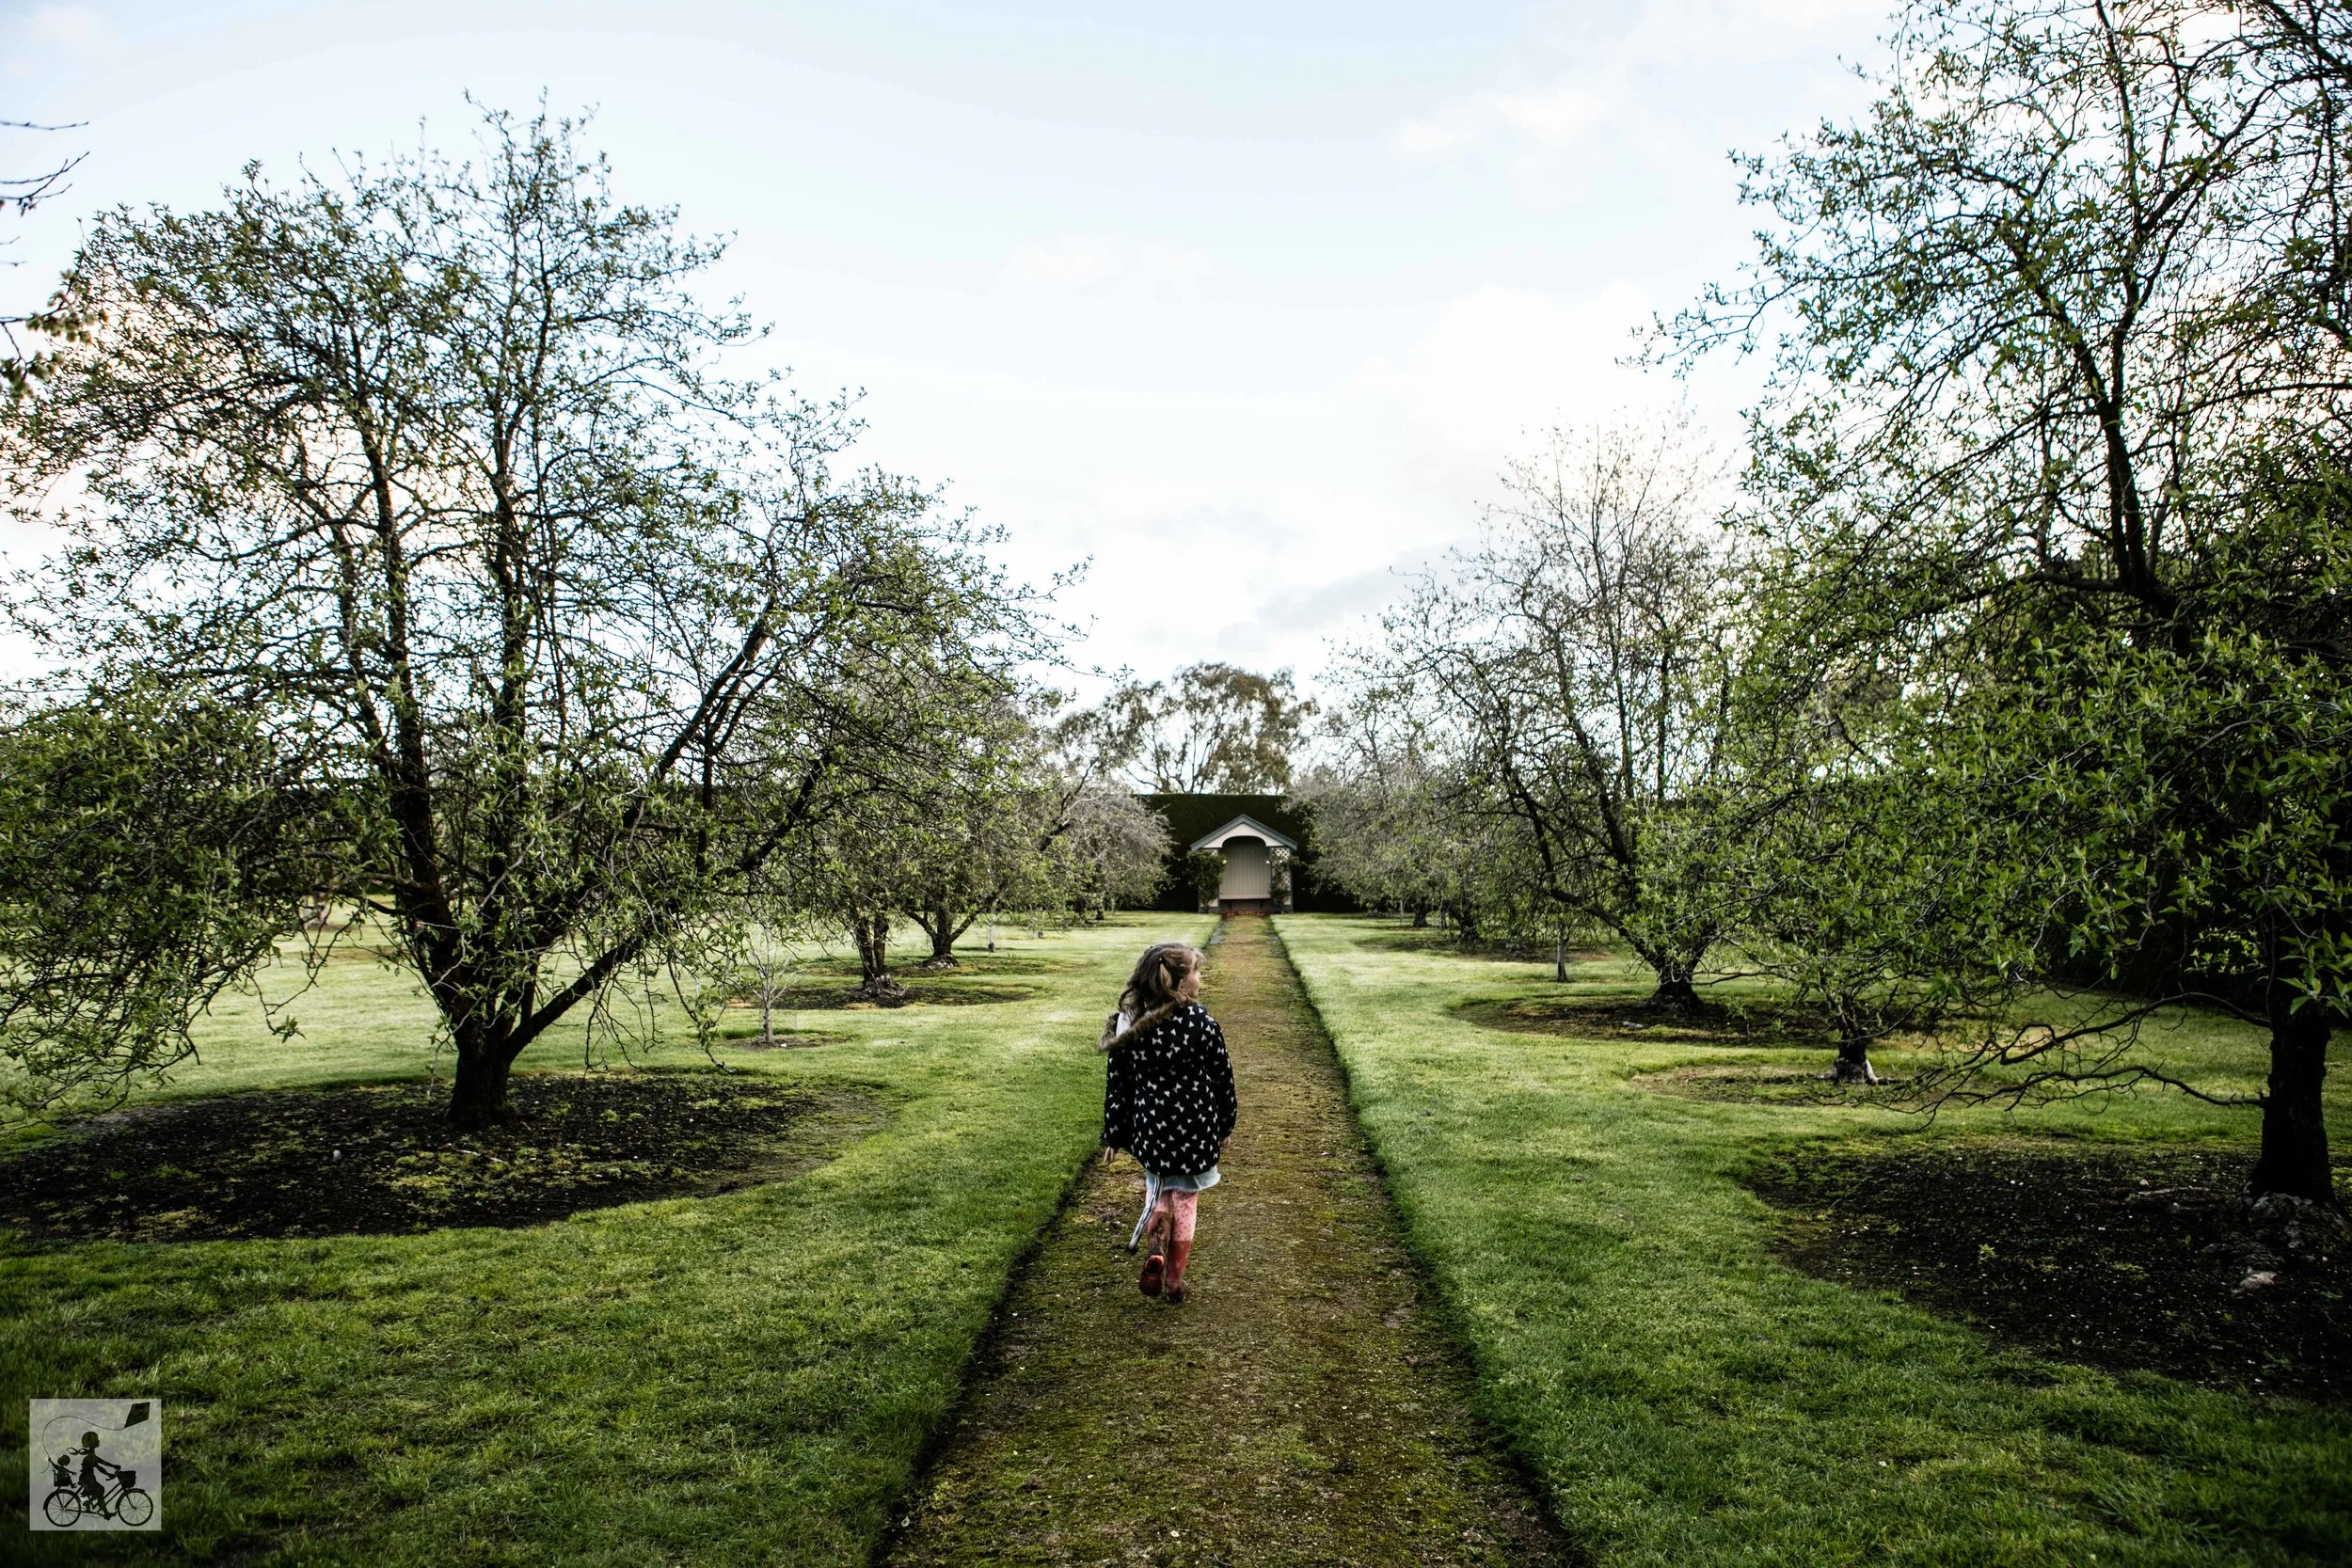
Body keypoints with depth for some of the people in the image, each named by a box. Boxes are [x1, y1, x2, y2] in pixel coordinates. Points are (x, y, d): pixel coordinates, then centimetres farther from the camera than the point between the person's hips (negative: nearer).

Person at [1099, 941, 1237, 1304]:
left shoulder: (1128, 1024, -7)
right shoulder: (1201, 1023, -15)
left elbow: (1117, 1084, -1)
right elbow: (1222, 1079, -6)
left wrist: (1113, 1135, 9)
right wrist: (1224, 1126, 10)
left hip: (1150, 1130, 2)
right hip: (1196, 1131, -2)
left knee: (1158, 1190, 24)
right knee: (1185, 1202, 15)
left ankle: (1156, 1248, -2)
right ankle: (1174, 1283, 23)